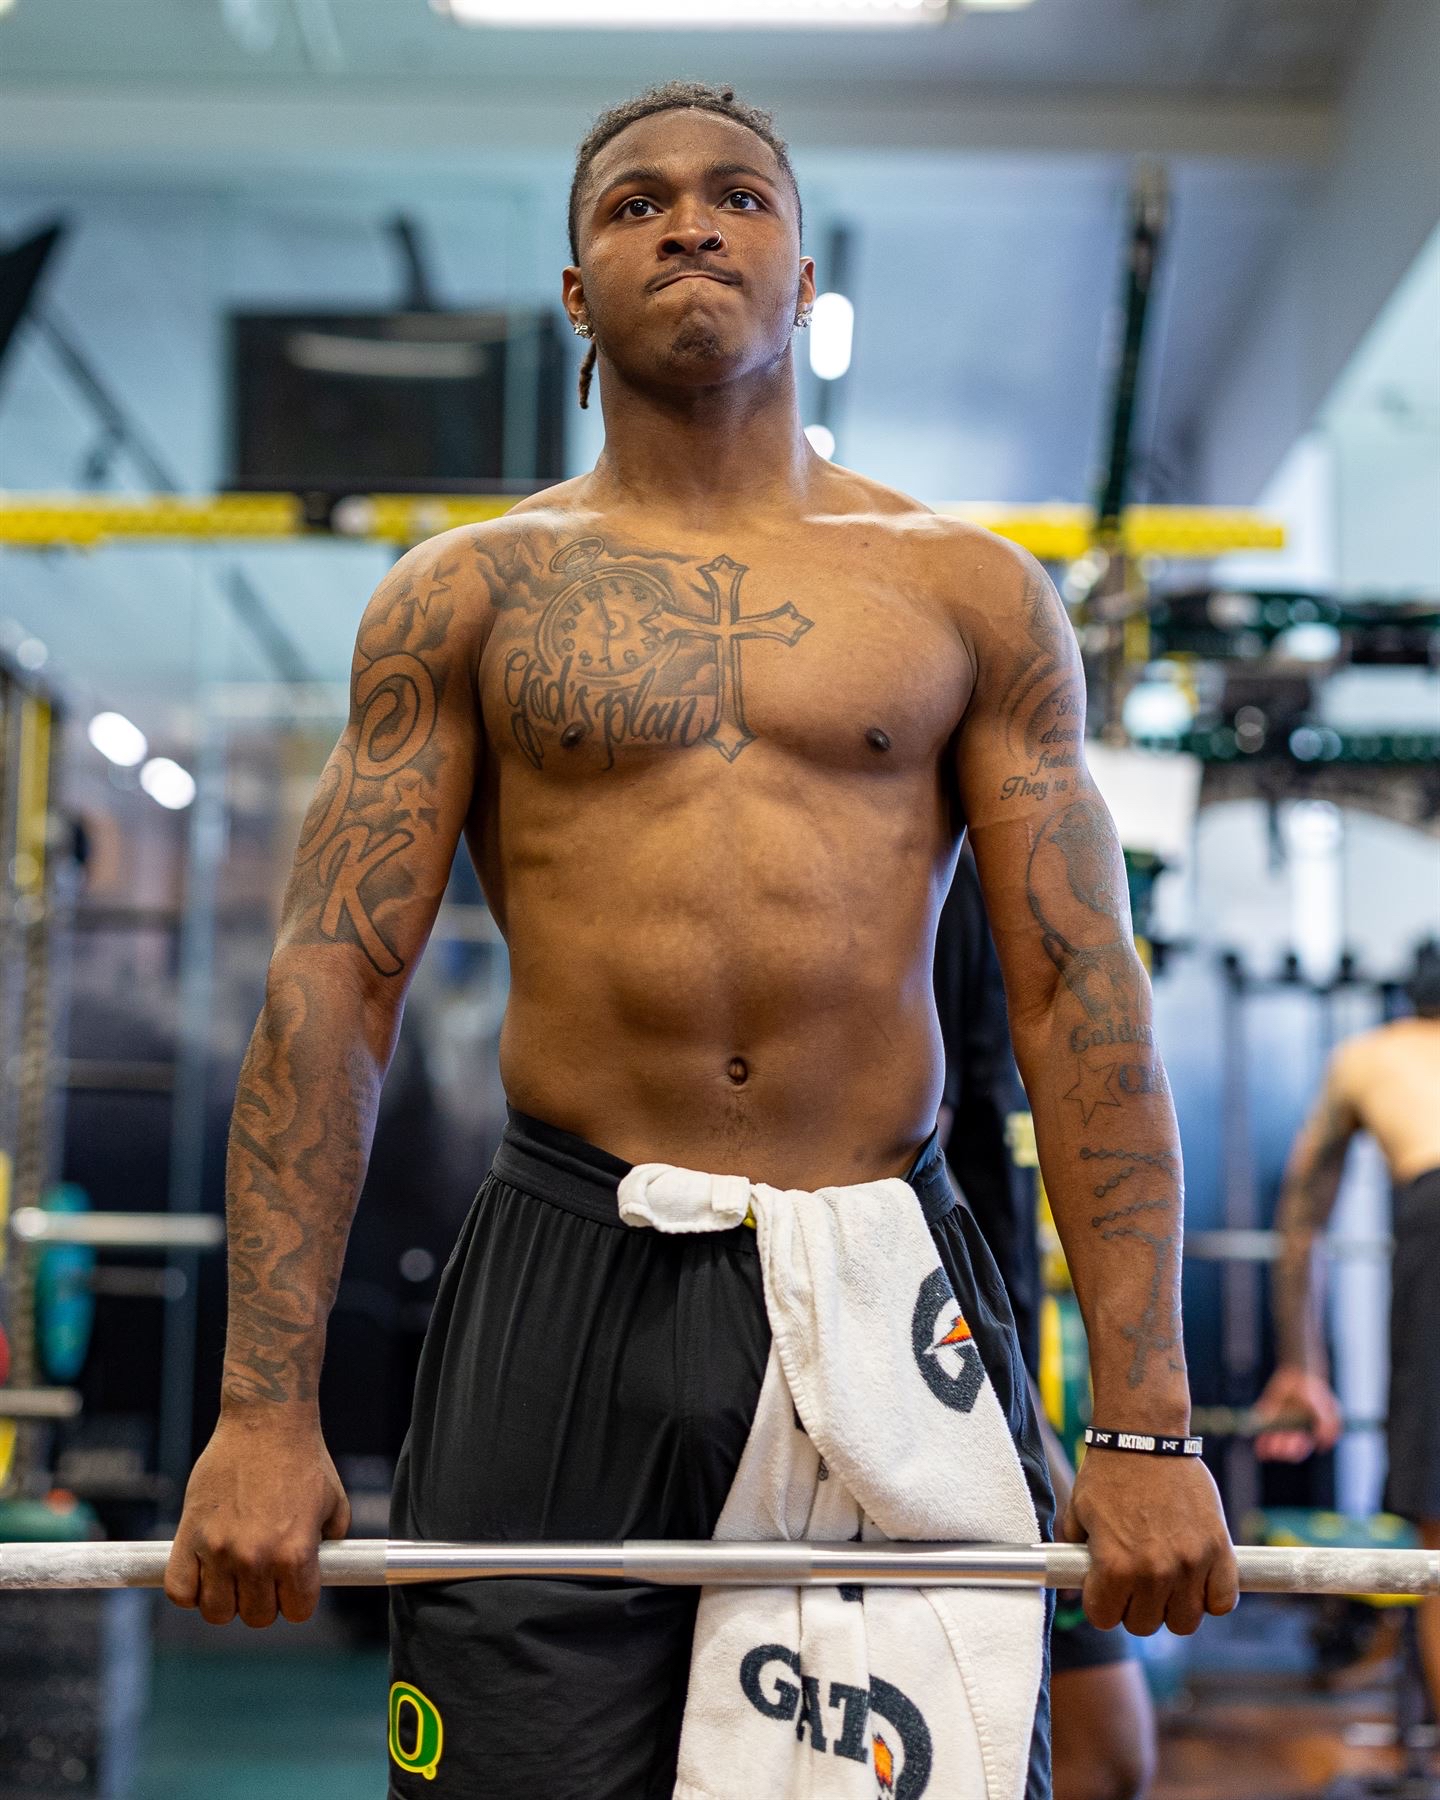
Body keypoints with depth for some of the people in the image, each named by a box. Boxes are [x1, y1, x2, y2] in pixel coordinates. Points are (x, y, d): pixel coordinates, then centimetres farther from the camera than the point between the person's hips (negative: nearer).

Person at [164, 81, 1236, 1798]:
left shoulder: (971, 595, 8)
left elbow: (1082, 995, 3)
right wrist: (265, 1412, -9)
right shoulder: (467, 592, 7)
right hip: (567, 1291, 0)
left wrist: (1145, 1422, -6)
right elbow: (330, 983, 1)